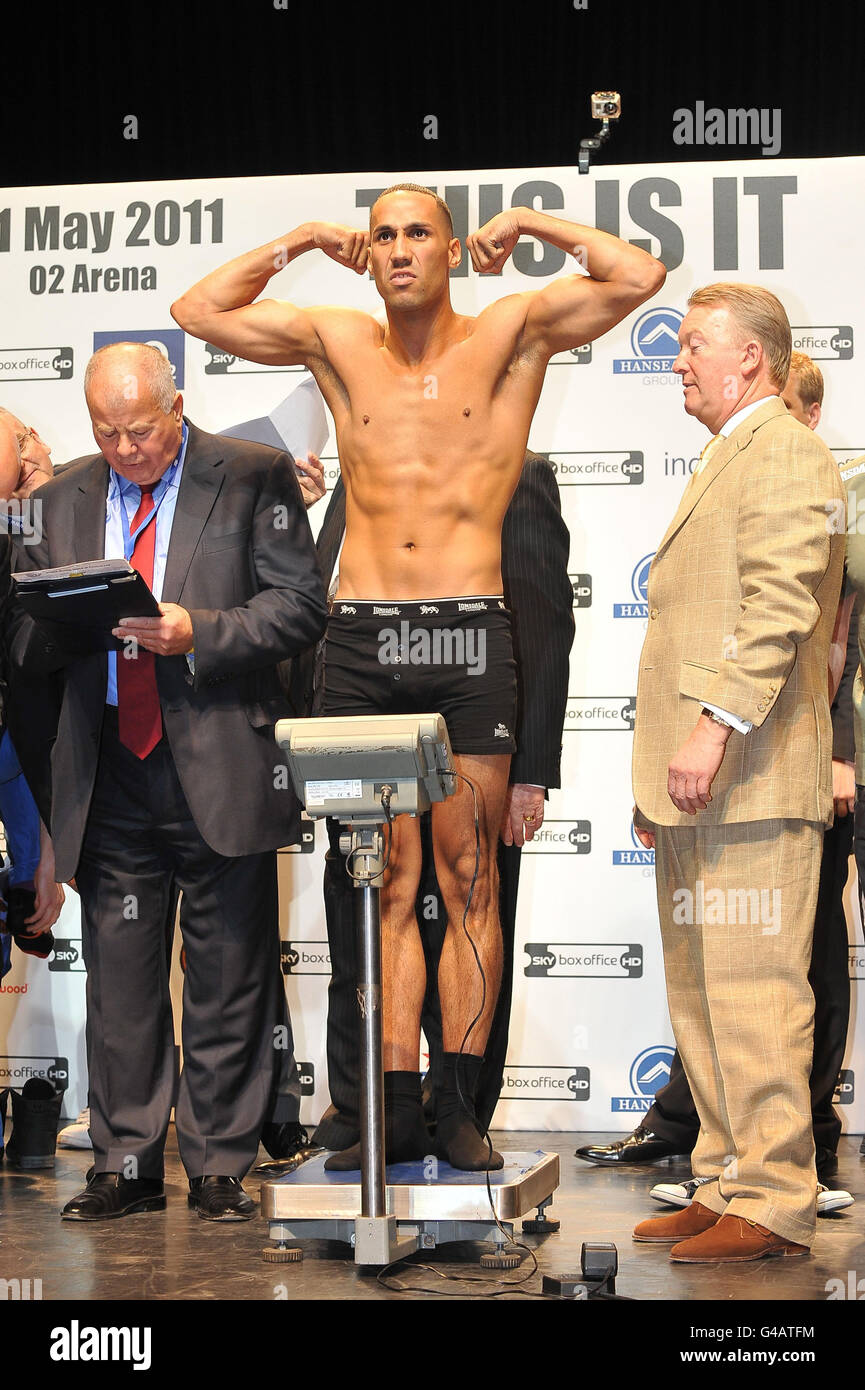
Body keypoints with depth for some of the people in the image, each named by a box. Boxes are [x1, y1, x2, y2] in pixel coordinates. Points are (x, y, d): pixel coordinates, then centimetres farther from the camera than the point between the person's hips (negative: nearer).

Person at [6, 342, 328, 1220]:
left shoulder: (253, 478, 2)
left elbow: (299, 608, -4)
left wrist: (196, 634, -17)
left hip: (220, 767, -3)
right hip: (107, 775, 4)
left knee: (227, 979, 3)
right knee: (118, 974, 6)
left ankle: (219, 1170, 12)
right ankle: (126, 1165, 15)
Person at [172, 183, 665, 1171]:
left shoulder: (510, 334, 5)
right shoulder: (339, 343, 12)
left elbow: (639, 278, -3)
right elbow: (199, 309, 17)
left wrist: (529, 223, 4)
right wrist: (300, 242, 13)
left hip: (467, 639, -2)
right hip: (359, 638, 2)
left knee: (468, 880, 0)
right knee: (388, 885, 4)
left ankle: (459, 1106, 5)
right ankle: (396, 1108, 6)